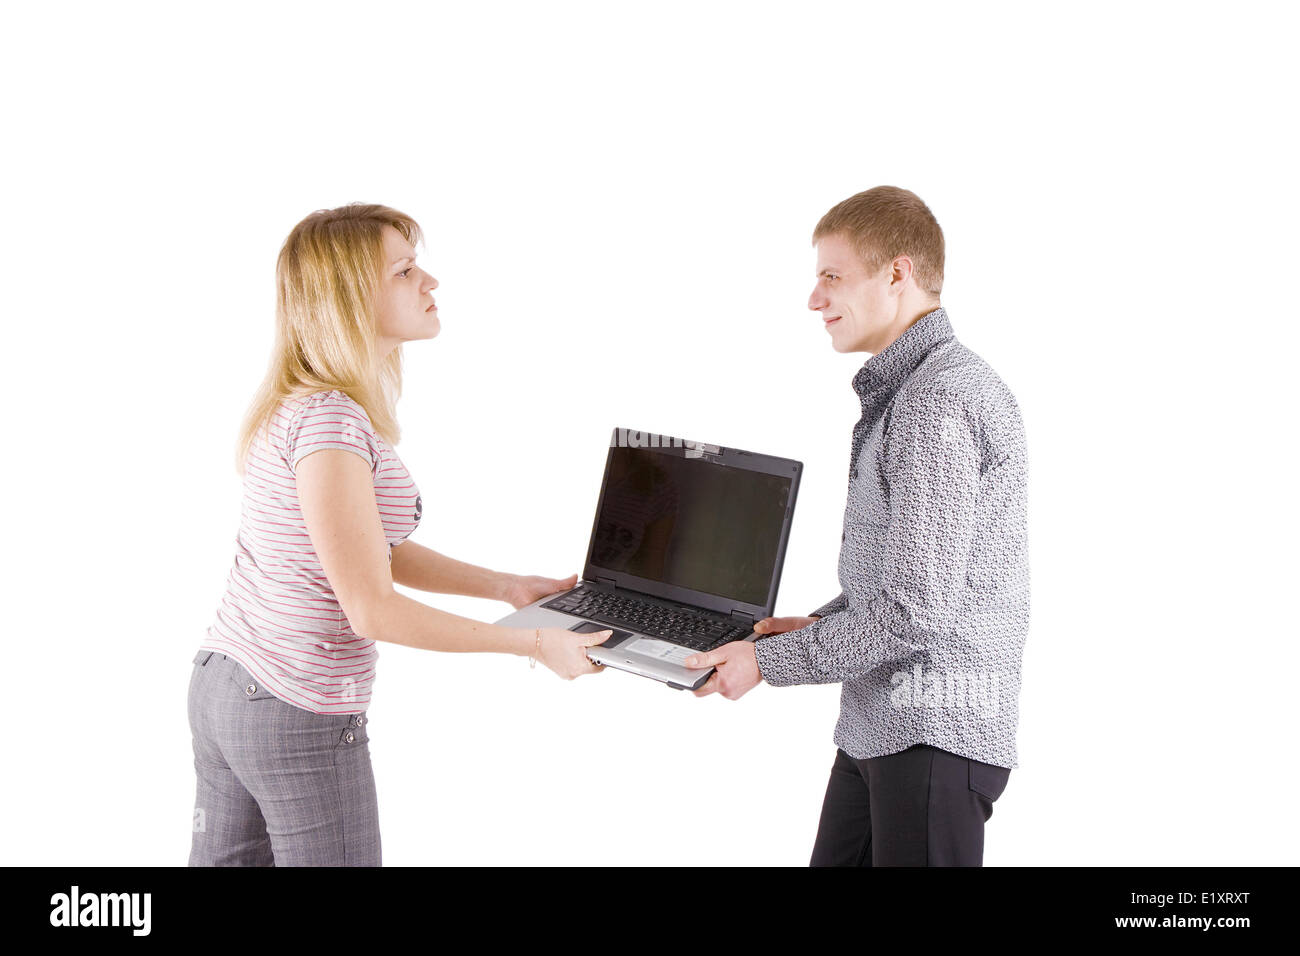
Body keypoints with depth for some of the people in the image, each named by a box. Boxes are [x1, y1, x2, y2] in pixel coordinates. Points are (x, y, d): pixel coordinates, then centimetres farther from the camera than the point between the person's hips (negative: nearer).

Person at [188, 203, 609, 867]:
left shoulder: (299, 403, 7)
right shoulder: (331, 422, -24)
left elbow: (372, 549, 12)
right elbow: (372, 609, -23)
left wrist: (508, 586, 11)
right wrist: (535, 644, -17)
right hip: (299, 721, -9)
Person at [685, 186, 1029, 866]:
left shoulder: (939, 402, -18)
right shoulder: (905, 390, 16)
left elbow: (914, 611, -22)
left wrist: (769, 660, -13)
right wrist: (819, 625, 12)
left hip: (934, 732, -10)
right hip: (877, 724, 10)